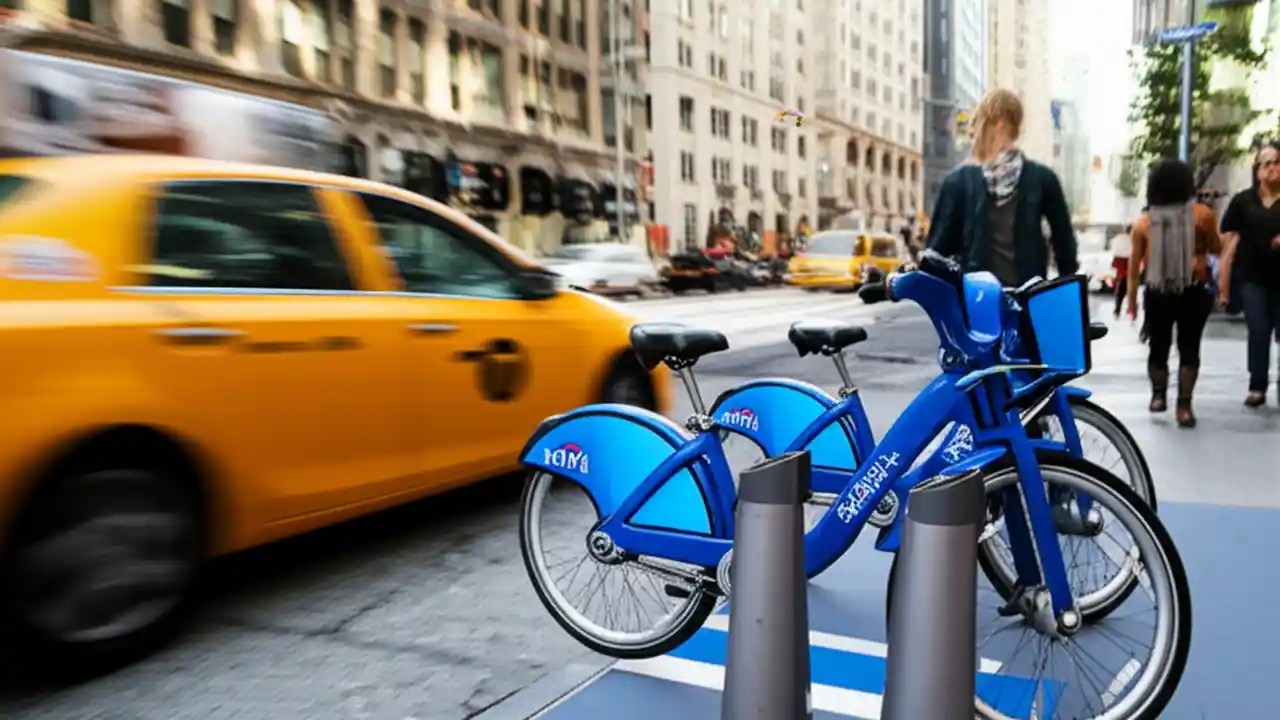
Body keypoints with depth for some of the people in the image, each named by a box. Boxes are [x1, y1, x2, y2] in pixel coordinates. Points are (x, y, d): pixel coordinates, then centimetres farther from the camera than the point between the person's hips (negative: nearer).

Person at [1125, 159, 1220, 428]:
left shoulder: (1143, 221, -1)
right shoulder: (1202, 214, -6)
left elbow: (1135, 263, 2)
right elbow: (1216, 248, 7)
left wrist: (1132, 297, 9)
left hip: (1157, 293, 2)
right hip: (1193, 291, -1)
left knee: (1158, 346, 14)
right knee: (1189, 348, 2)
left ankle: (1158, 396, 26)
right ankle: (1184, 405, -1)